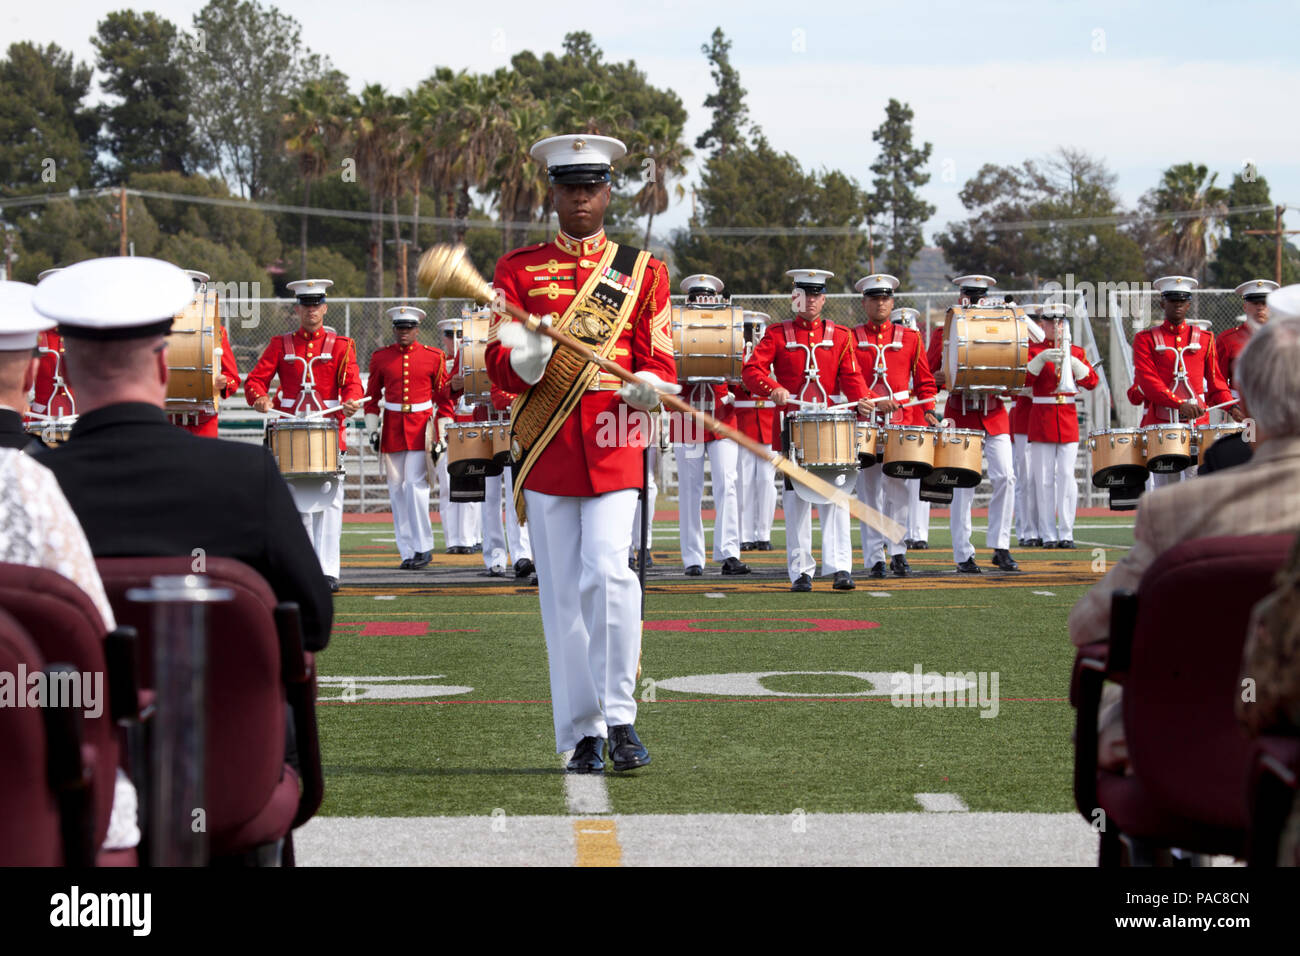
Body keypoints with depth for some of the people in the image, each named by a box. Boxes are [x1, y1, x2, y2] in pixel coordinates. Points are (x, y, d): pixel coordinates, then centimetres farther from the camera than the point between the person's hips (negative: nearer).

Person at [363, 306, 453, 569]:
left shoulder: (434, 357, 2)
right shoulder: (380, 357, 7)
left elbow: (444, 397, 5)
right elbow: (372, 396, 12)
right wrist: (372, 430, 3)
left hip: (422, 428, -3)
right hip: (392, 429, 3)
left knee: (415, 484, -13)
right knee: (397, 490, 2)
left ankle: (423, 547, -4)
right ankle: (407, 552, 7)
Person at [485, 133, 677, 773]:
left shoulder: (643, 271, 10)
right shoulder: (518, 269, 10)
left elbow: (660, 364, 4)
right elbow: (499, 367, 1)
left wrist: (645, 386, -20)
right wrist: (524, 360, -23)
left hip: (613, 443, -1)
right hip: (546, 449, 1)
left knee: (607, 571, -17)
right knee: (562, 591, 2)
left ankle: (619, 716, -6)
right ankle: (581, 733, 9)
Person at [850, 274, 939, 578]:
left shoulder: (909, 338, 12)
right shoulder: (851, 338, 7)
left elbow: (925, 381, 13)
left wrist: (930, 411, -3)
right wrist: (876, 400, -18)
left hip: (901, 421, 1)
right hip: (865, 422, -1)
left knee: (899, 489, -5)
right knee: (869, 491, 0)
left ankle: (898, 552, 2)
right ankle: (874, 558, 2)